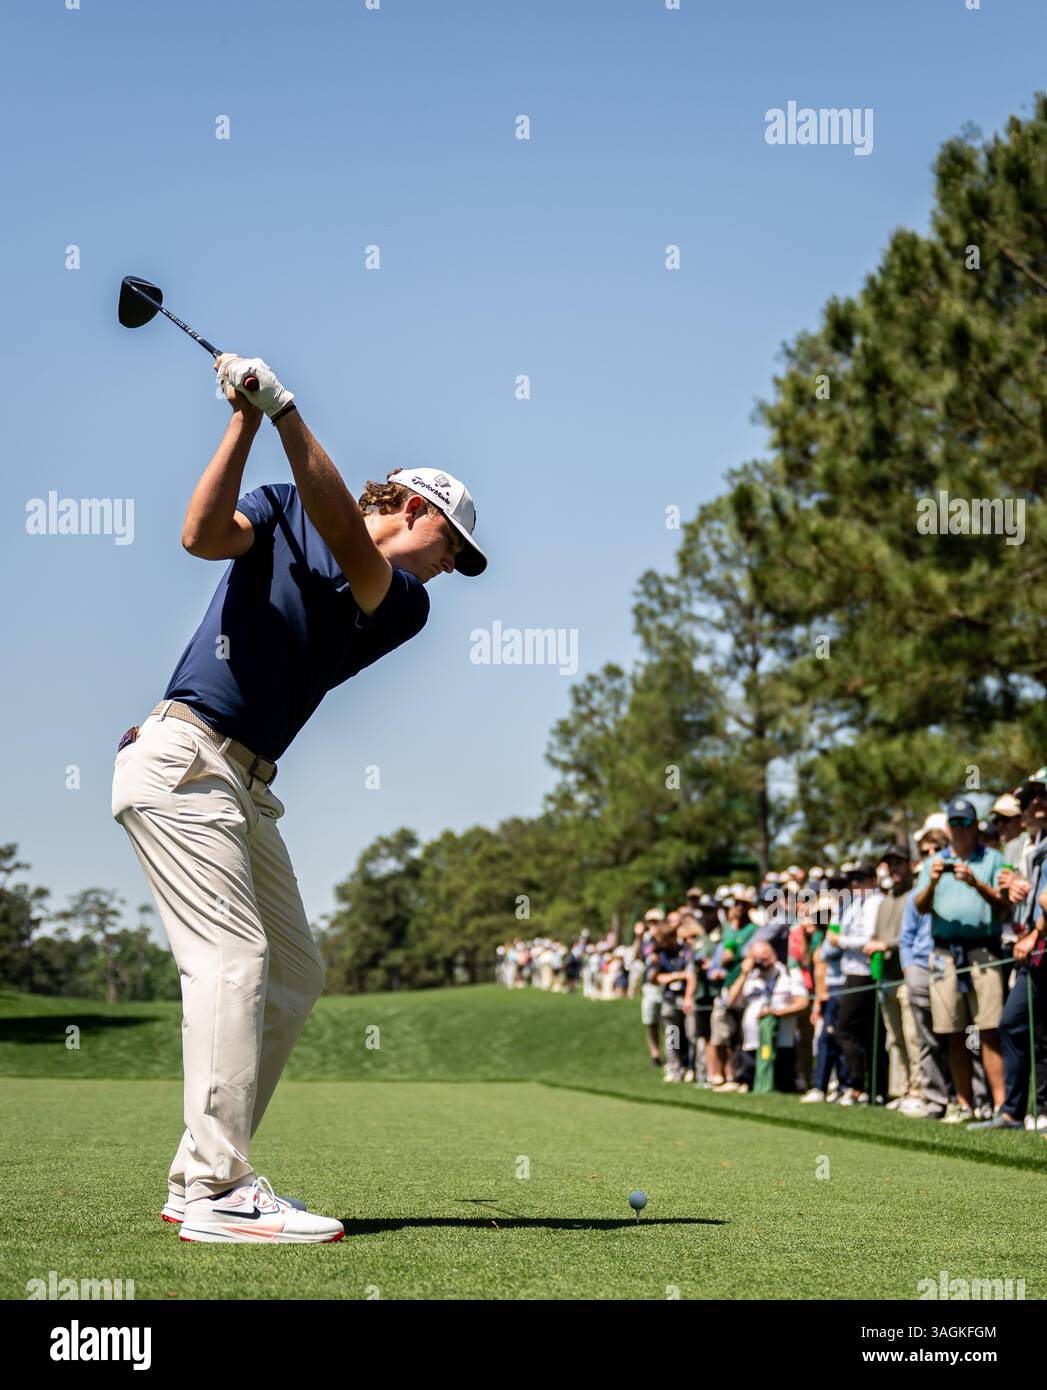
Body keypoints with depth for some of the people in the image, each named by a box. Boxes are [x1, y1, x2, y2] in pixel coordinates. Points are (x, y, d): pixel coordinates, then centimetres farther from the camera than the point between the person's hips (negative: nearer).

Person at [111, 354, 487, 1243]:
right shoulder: (282, 511, 6)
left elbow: (347, 544, -8)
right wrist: (247, 419, -21)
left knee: (295, 977, 6)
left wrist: (286, 412, -20)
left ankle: (200, 1177, 10)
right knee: (233, 960, -17)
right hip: (182, 758, -7)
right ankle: (220, 1194, -21)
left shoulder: (405, 607, 12)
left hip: (246, 787, 7)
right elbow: (204, 535, -13)